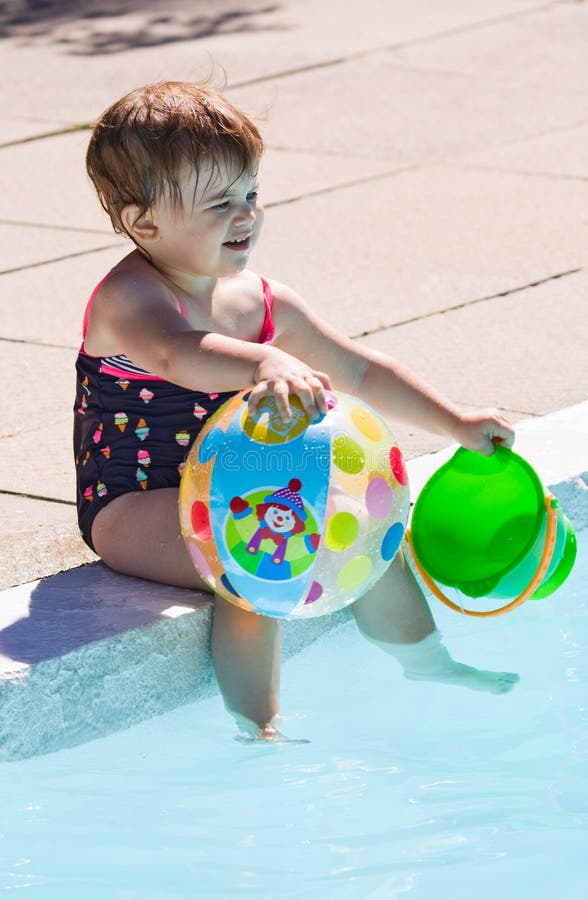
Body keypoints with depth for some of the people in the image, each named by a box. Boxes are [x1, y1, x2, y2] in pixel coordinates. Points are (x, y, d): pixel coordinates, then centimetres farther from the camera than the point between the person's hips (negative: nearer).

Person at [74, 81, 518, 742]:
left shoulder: (263, 303, 2)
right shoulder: (128, 297, -22)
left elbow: (361, 372, 10)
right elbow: (178, 353, -46)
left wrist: (456, 424, 4)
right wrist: (267, 365, -64)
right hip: (136, 507, -8)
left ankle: (420, 654, 34)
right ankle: (256, 728, -18)